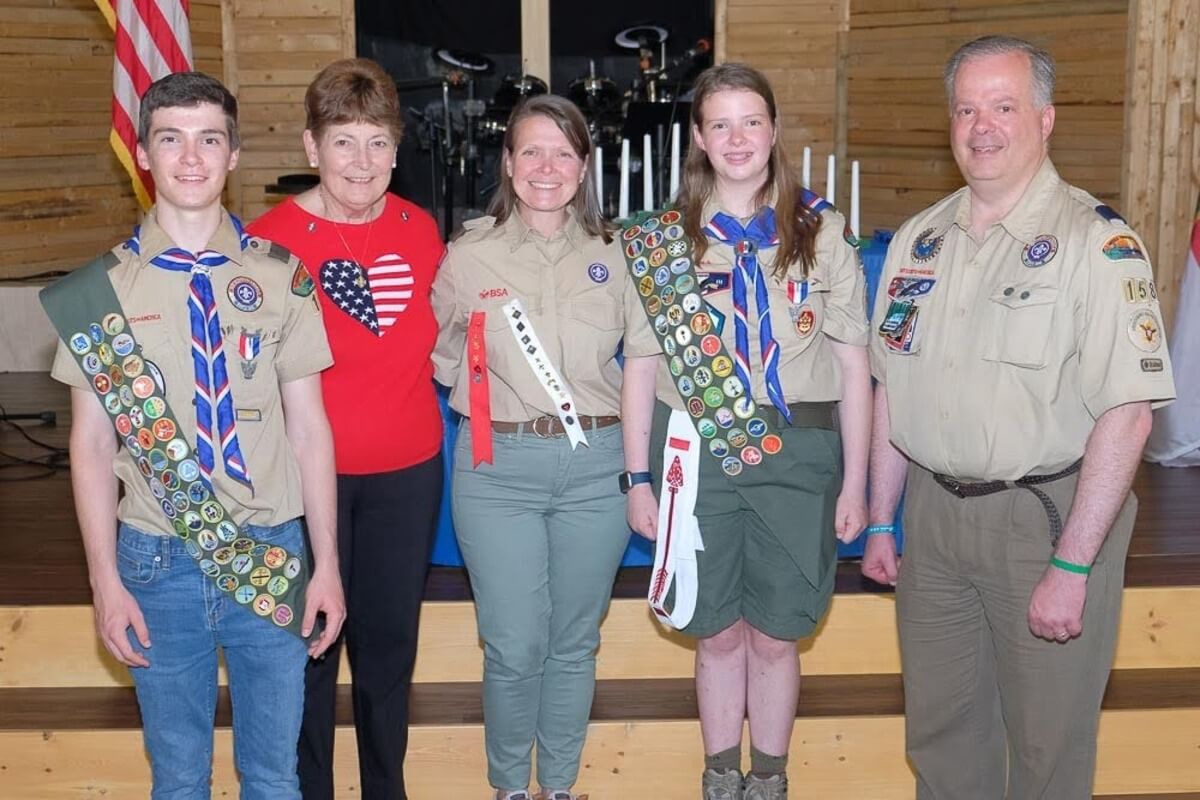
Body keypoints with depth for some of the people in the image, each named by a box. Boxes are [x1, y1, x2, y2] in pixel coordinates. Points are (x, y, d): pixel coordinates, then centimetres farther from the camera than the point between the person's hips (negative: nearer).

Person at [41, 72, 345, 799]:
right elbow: (92, 443, 0)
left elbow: (309, 424, 1)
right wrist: (106, 581, -3)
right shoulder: (103, 290, -2)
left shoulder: (279, 276, -1)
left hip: (271, 554, 0)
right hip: (158, 561, 0)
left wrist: (326, 563, 0)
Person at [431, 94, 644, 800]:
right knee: (514, 648, 1)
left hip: (595, 466, 2)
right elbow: (443, 360, 10)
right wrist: (494, 393, -3)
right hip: (498, 468, -1)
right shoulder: (469, 255, 1)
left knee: (575, 642, 12)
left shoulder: (614, 255, 5)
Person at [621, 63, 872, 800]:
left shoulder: (822, 231, 0)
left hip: (797, 455, 0)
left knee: (775, 633, 10)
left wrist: (855, 481, -2)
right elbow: (641, 367, 2)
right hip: (696, 454, 1)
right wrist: (639, 479, 0)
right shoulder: (661, 240, 2)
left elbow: (853, 362, 0)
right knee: (718, 632, 12)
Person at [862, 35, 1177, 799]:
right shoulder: (917, 240, 7)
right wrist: (881, 522, 13)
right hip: (934, 513, 5)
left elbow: (1125, 413, -17)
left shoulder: (1096, 242, -12)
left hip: (1045, 517, -5)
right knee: (940, 731, 17)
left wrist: (1071, 567, -19)